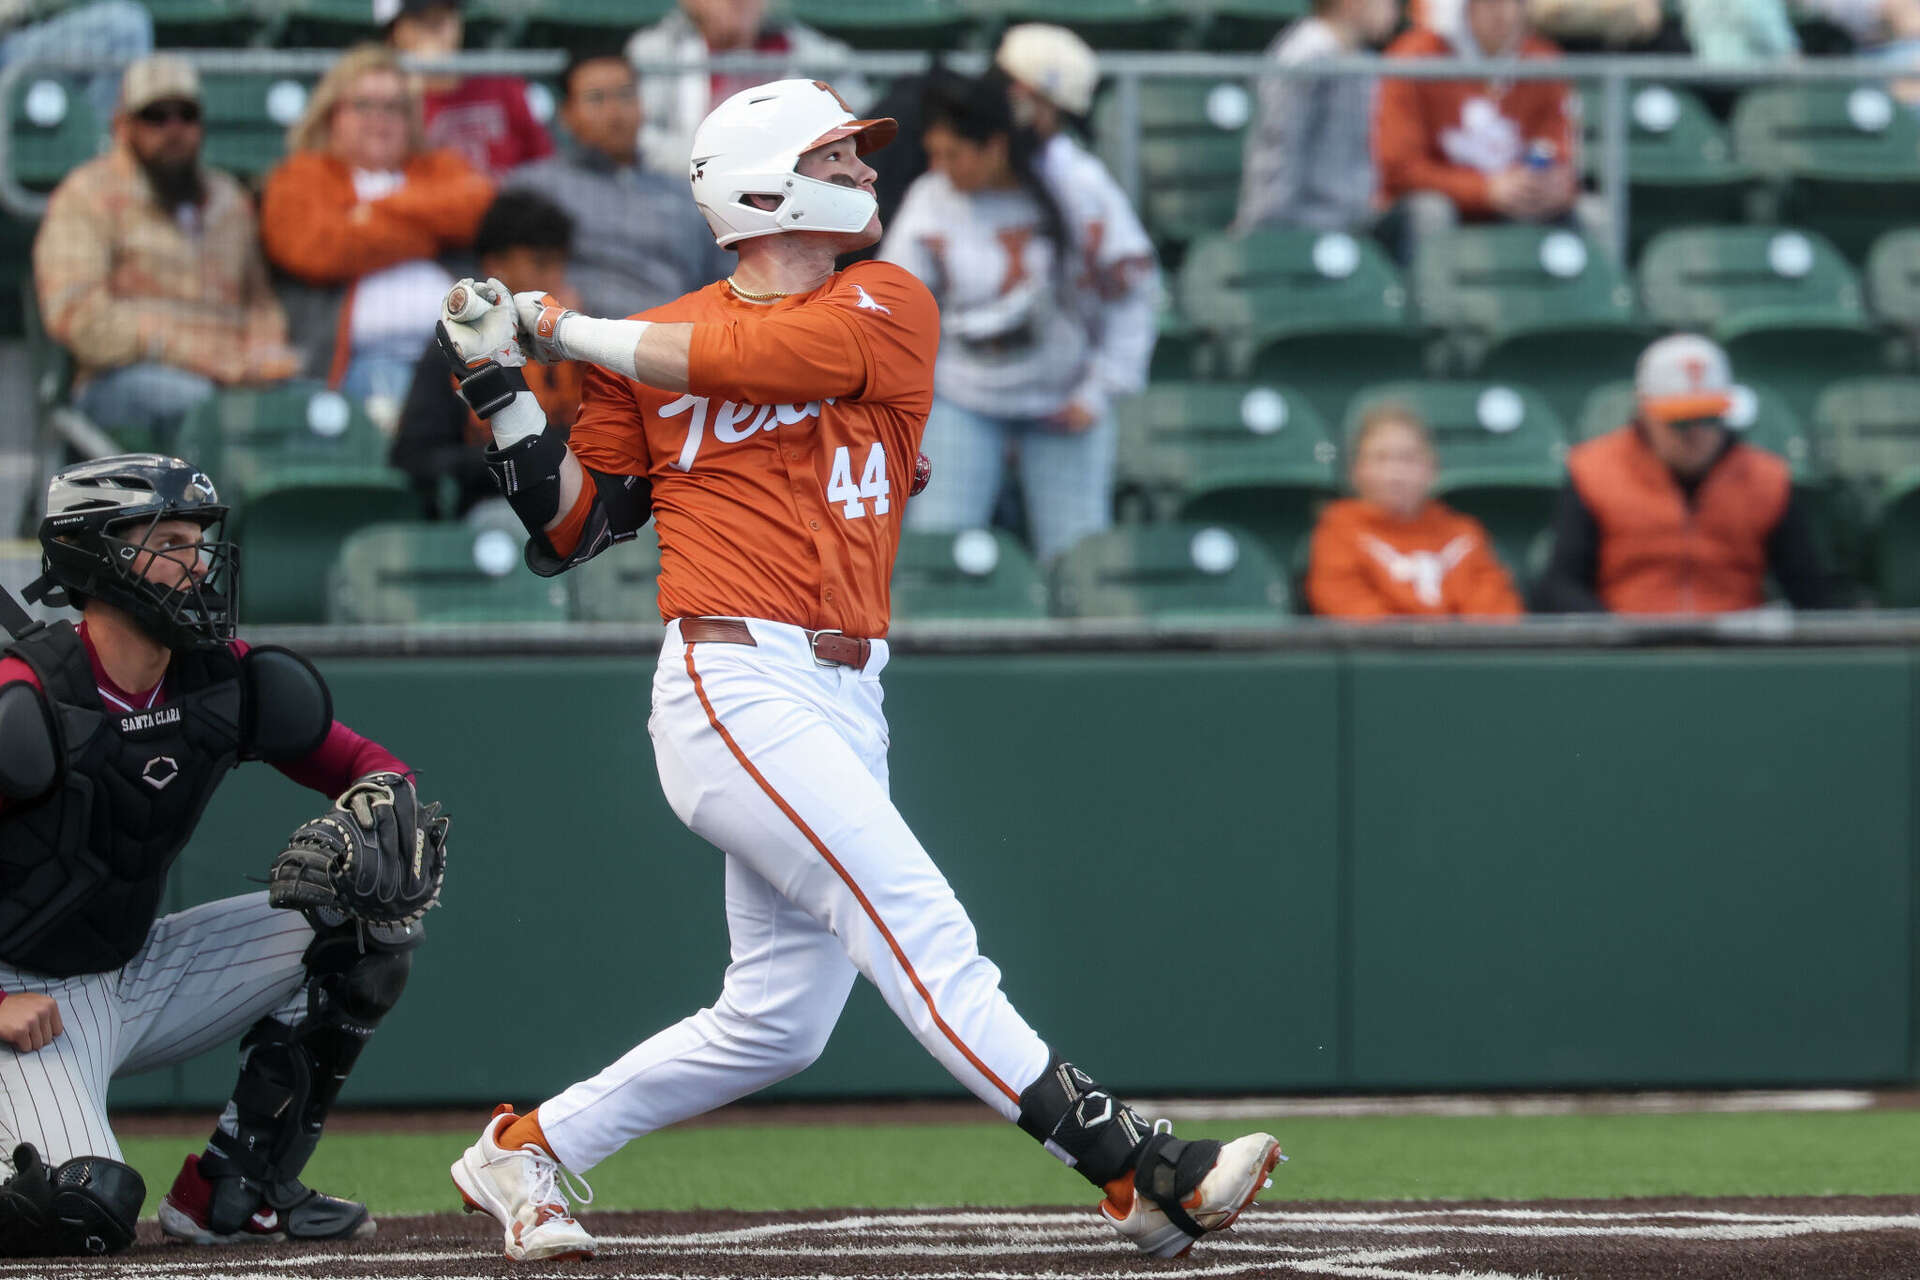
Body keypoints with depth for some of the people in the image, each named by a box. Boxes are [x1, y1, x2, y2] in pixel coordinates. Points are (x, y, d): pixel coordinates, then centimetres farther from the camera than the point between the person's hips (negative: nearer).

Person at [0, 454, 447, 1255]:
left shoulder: (225, 683, -1)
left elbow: (370, 766, 6)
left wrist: (378, 802, -18)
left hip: (140, 971, 8)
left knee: (372, 917, -3)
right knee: (88, 1207, -32)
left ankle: (233, 1190, 2)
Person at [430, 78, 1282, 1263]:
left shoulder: (888, 310, 8)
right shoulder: (651, 346, 7)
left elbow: (749, 358, -8)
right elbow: (569, 527, 11)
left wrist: (566, 332, 0)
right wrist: (498, 377, 3)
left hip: (844, 703, 5)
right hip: (735, 685, -5)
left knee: (777, 1021, 9)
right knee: (918, 927, -17)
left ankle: (525, 1150, 24)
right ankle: (1135, 1169, -26)